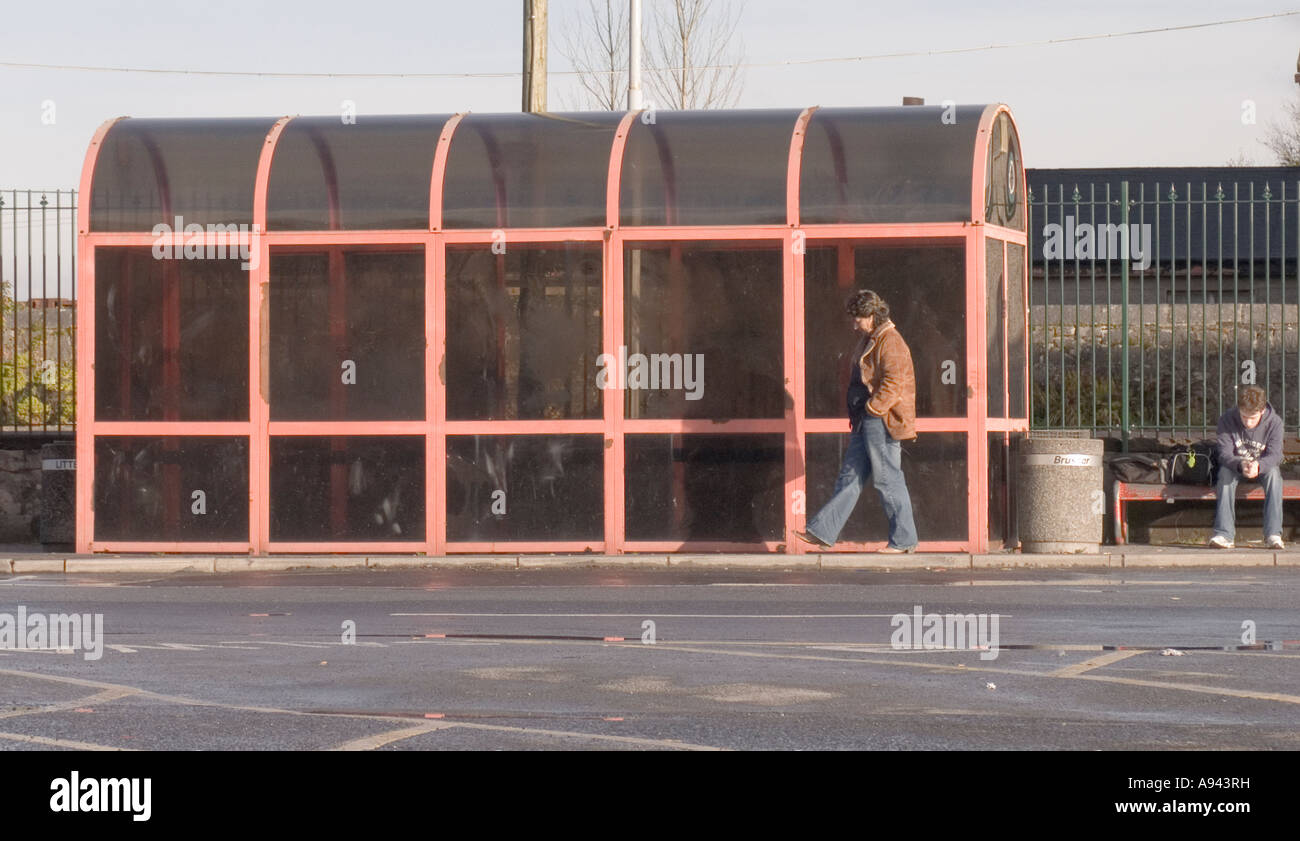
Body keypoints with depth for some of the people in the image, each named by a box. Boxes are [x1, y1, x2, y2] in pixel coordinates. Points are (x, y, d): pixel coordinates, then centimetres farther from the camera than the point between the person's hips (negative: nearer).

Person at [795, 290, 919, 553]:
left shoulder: (890, 343, -14)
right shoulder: (870, 340, 18)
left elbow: (893, 383, -23)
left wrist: (871, 409, -17)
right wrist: (856, 413, 17)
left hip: (881, 422, -10)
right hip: (866, 422, 10)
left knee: (887, 478, -4)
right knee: (850, 476, 9)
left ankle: (904, 539, 3)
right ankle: (823, 532, 8)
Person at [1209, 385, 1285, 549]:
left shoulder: (1274, 422, -17)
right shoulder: (1227, 420, -17)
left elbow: (1274, 455, -24)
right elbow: (1224, 454, -23)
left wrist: (1258, 466, -47)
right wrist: (1240, 465, -46)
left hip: (1263, 468, 0)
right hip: (1236, 468, 0)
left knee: (1273, 473, -34)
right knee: (1225, 472, -33)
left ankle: (1273, 534, -38)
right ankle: (1224, 534, -40)